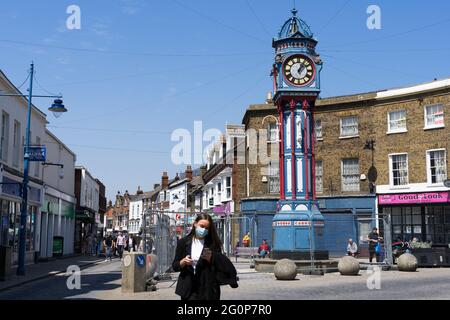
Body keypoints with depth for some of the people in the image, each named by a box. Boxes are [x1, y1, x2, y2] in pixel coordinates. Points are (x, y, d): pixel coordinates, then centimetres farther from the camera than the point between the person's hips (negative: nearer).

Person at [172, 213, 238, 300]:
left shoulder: (213, 244, 3)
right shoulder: (183, 242, 4)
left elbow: (218, 266, 5)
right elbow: (174, 266, 7)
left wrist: (210, 259, -13)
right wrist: (183, 262, -13)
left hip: (208, 290, 0)